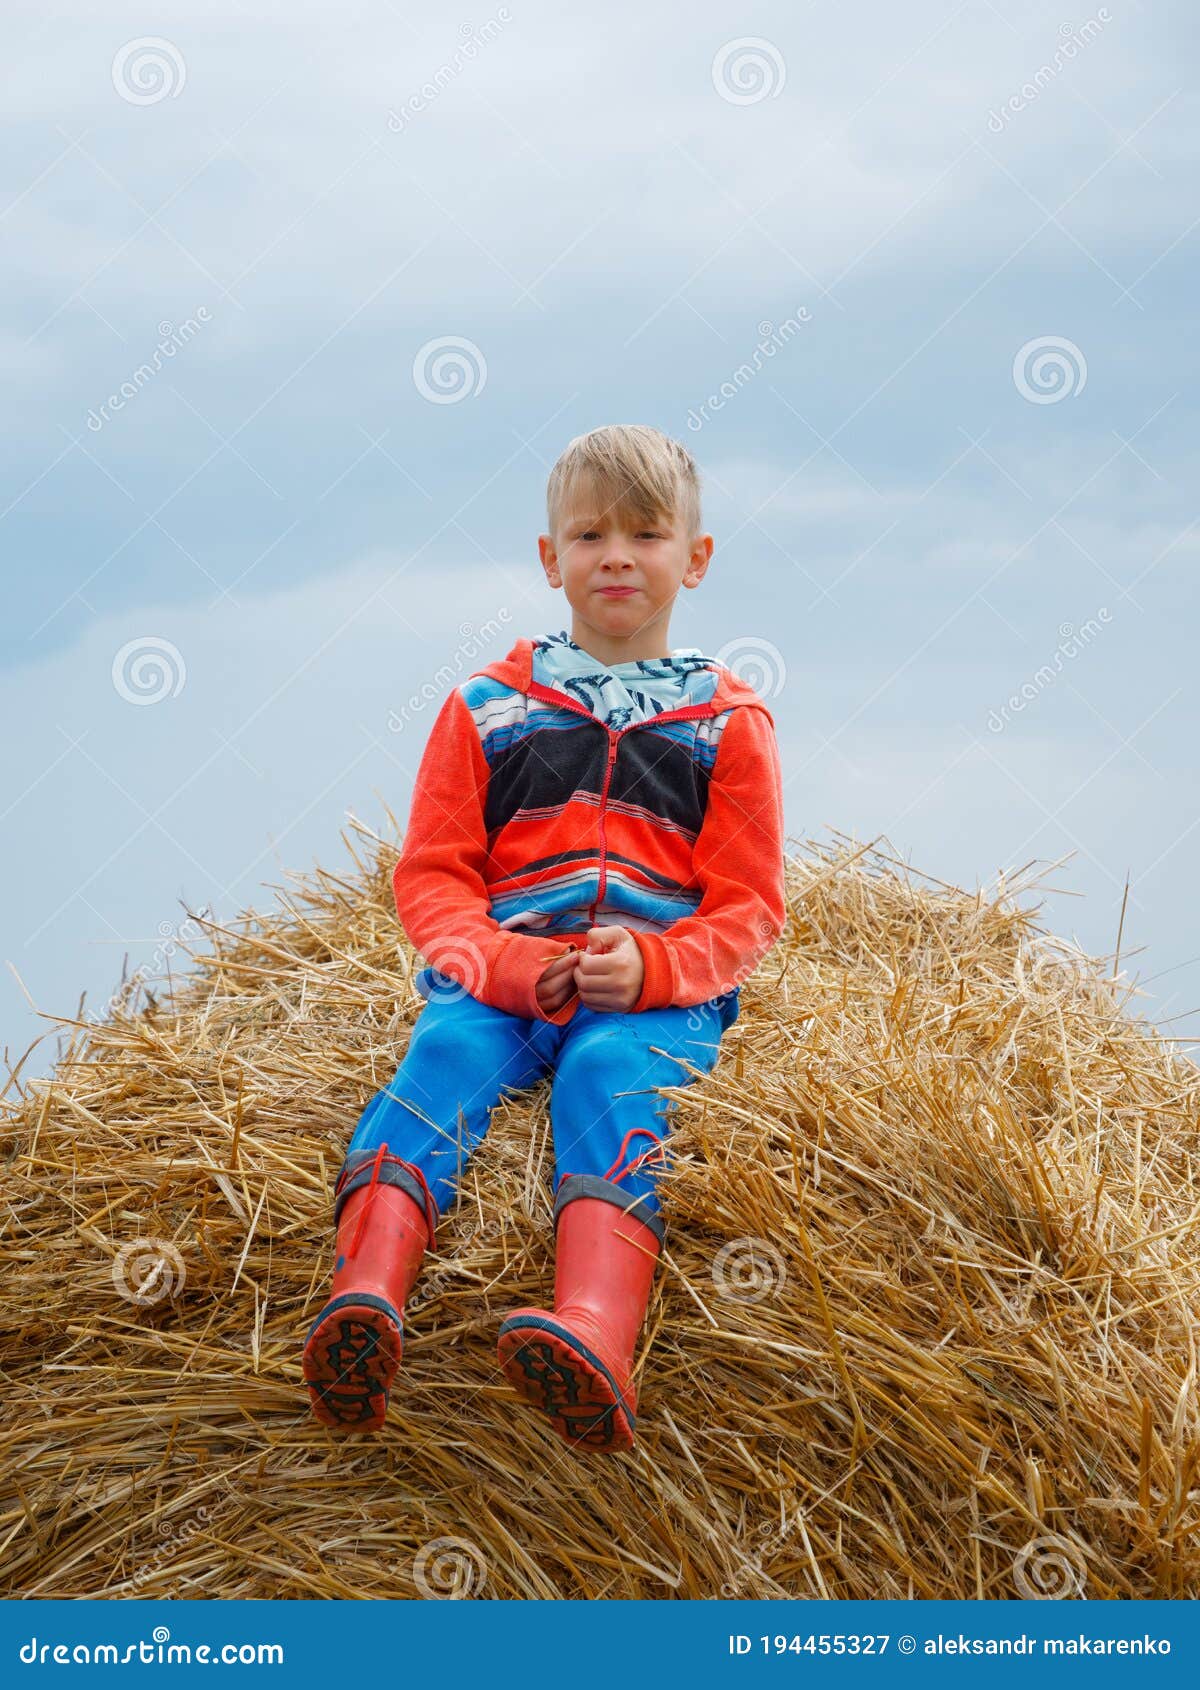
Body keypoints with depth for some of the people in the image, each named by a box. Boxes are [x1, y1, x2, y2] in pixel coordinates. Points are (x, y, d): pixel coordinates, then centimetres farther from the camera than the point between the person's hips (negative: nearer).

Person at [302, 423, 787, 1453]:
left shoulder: (728, 720, 13)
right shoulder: (488, 707, 16)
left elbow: (749, 906, 7)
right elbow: (430, 874, 12)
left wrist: (649, 967, -15)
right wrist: (503, 963, -11)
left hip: (662, 992, -2)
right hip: (502, 974, 2)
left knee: (608, 1071, -34)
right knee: (449, 1051, -31)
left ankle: (595, 1337, -62)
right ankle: (366, 1299, -55)